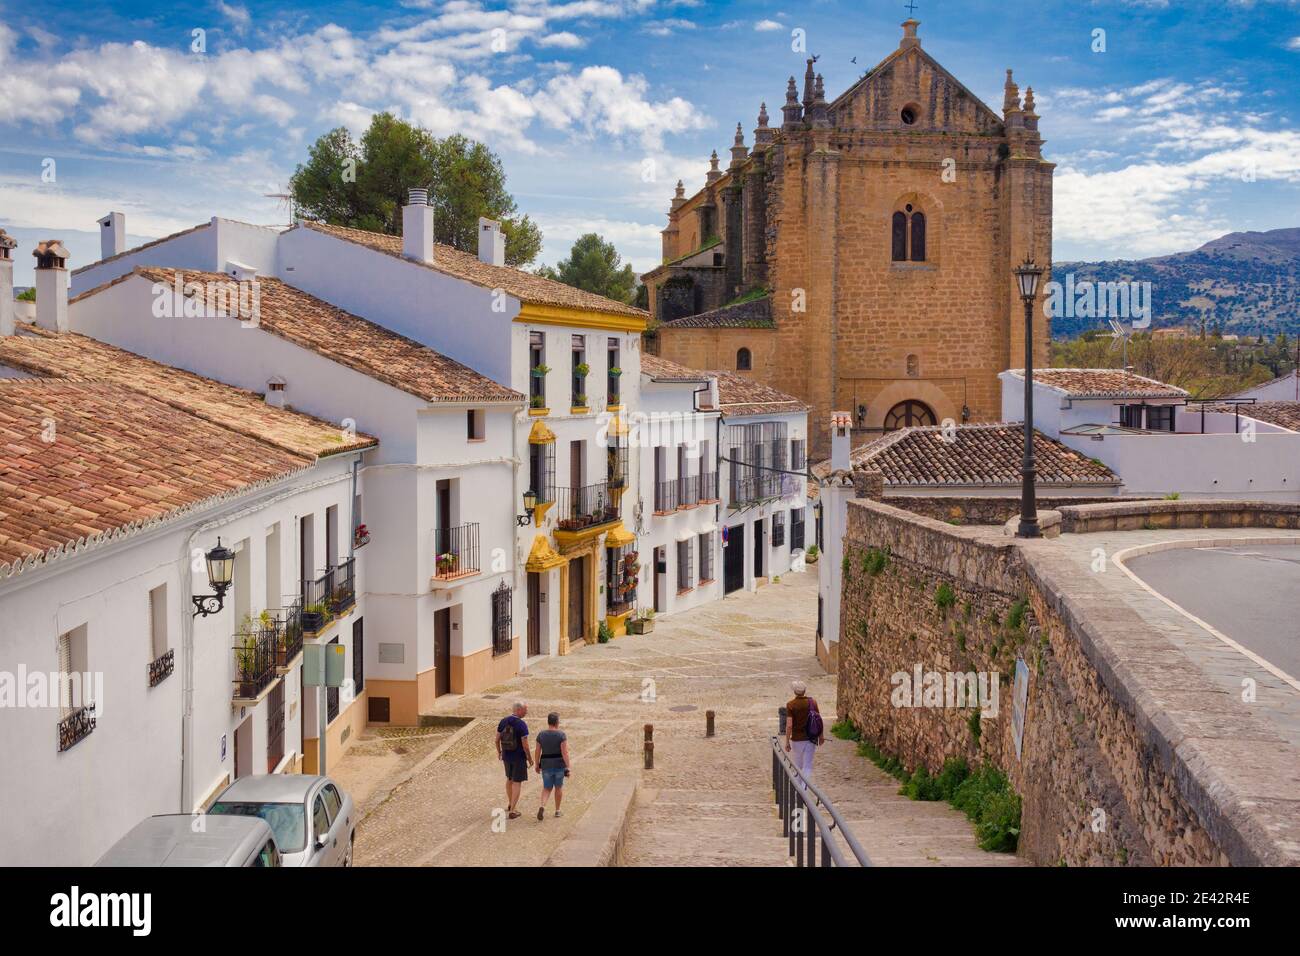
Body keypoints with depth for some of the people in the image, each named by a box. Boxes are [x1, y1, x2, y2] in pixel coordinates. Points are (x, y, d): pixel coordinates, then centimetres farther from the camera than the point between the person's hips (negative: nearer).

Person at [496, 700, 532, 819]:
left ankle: (510, 803, 40)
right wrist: (530, 759, -6)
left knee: (509, 779, 27)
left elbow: (497, 739, 3)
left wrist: (499, 751, 20)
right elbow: (525, 745, -21)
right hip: (519, 757, -5)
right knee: (517, 783, 5)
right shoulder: (522, 725, -23)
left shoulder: (503, 721, -5)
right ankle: (512, 811, 5)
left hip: (506, 756, 5)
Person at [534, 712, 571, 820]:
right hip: (559, 764, -2)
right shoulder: (562, 735, -12)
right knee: (559, 787, 18)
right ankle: (557, 810, 24)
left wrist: (537, 765, 13)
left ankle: (542, 806, -13)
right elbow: (565, 752, -16)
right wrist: (568, 767, -12)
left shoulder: (541, 735, -3)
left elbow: (538, 751, 1)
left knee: (547, 788, 12)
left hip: (546, 765, 2)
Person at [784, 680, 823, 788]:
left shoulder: (790, 705, -11)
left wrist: (787, 742, -7)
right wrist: (821, 736, 13)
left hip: (797, 739, -1)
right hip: (811, 738, 1)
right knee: (808, 765, 5)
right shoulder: (812, 702, -5)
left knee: (798, 764, 20)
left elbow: (789, 725, -15)